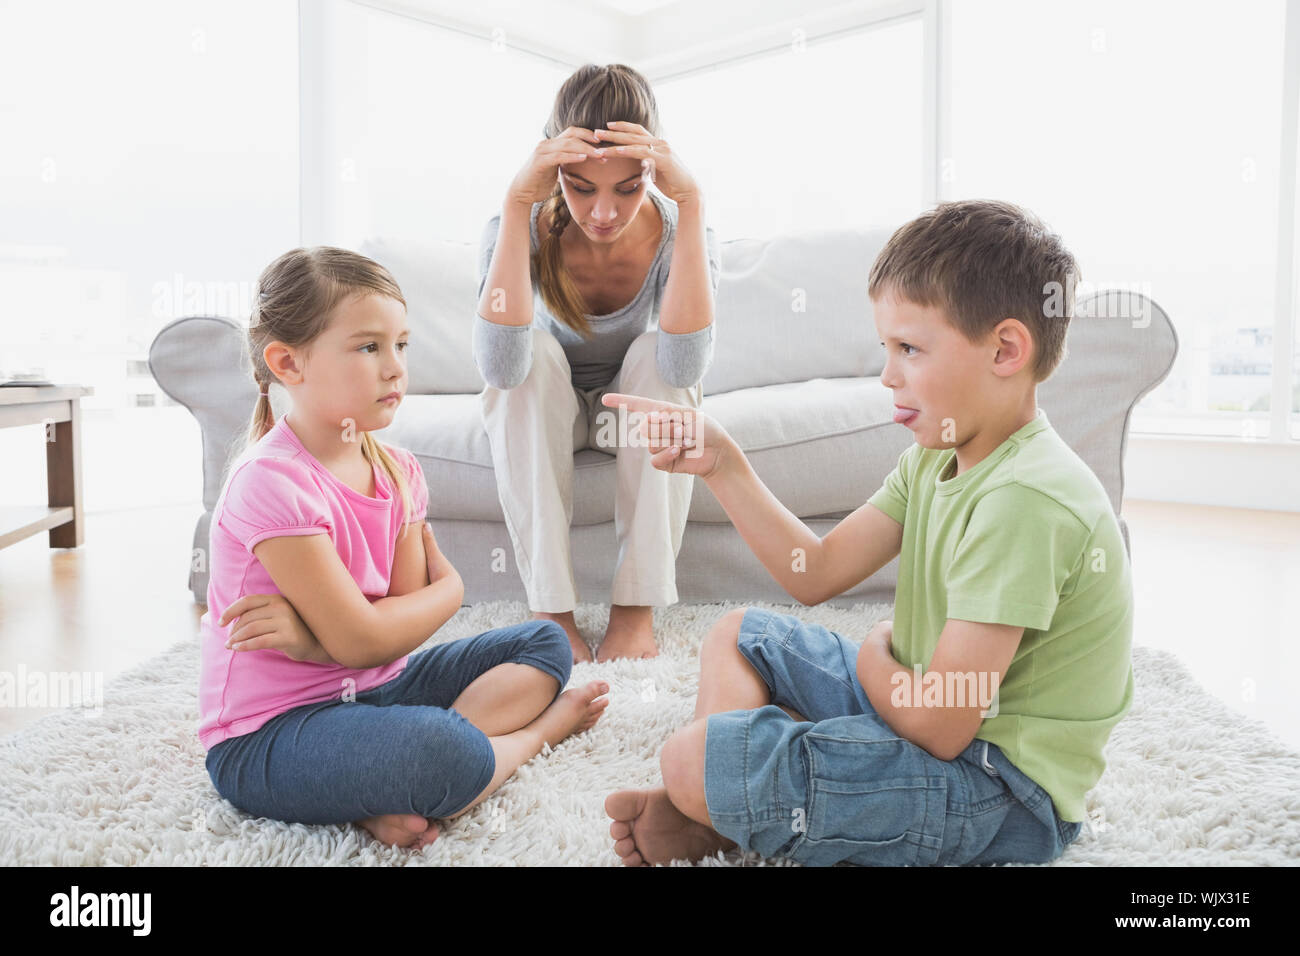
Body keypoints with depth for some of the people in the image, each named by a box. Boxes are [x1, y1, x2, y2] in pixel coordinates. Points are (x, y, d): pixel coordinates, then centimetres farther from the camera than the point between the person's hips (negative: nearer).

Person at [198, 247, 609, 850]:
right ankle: (535, 731, 0)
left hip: (373, 687, 9)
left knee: (544, 644, 6)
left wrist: (311, 638, -22)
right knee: (438, 750, -37)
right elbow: (362, 641, -21)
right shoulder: (271, 481, -21)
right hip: (267, 736, -8)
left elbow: (404, 622, -5)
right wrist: (446, 591, -6)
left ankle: (393, 798, -14)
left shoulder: (399, 472, 3)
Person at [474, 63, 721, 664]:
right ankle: (550, 609, -29)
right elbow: (501, 368, -40)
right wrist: (517, 203, -43)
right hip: (546, 417, 0)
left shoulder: (679, 232, -21)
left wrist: (690, 202, -43)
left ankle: (636, 607, -26)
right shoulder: (523, 230, -22)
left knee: (656, 352, -31)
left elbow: (685, 368, -40)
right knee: (534, 355, -31)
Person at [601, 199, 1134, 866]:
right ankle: (707, 807, 7)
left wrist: (874, 654, -7)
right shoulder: (937, 457, 3)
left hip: (1003, 796, -10)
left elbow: (938, 727, -29)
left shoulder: (1023, 500, -29)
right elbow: (816, 573, 4)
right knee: (739, 636, 19)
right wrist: (720, 462, -2)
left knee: (693, 758, -23)